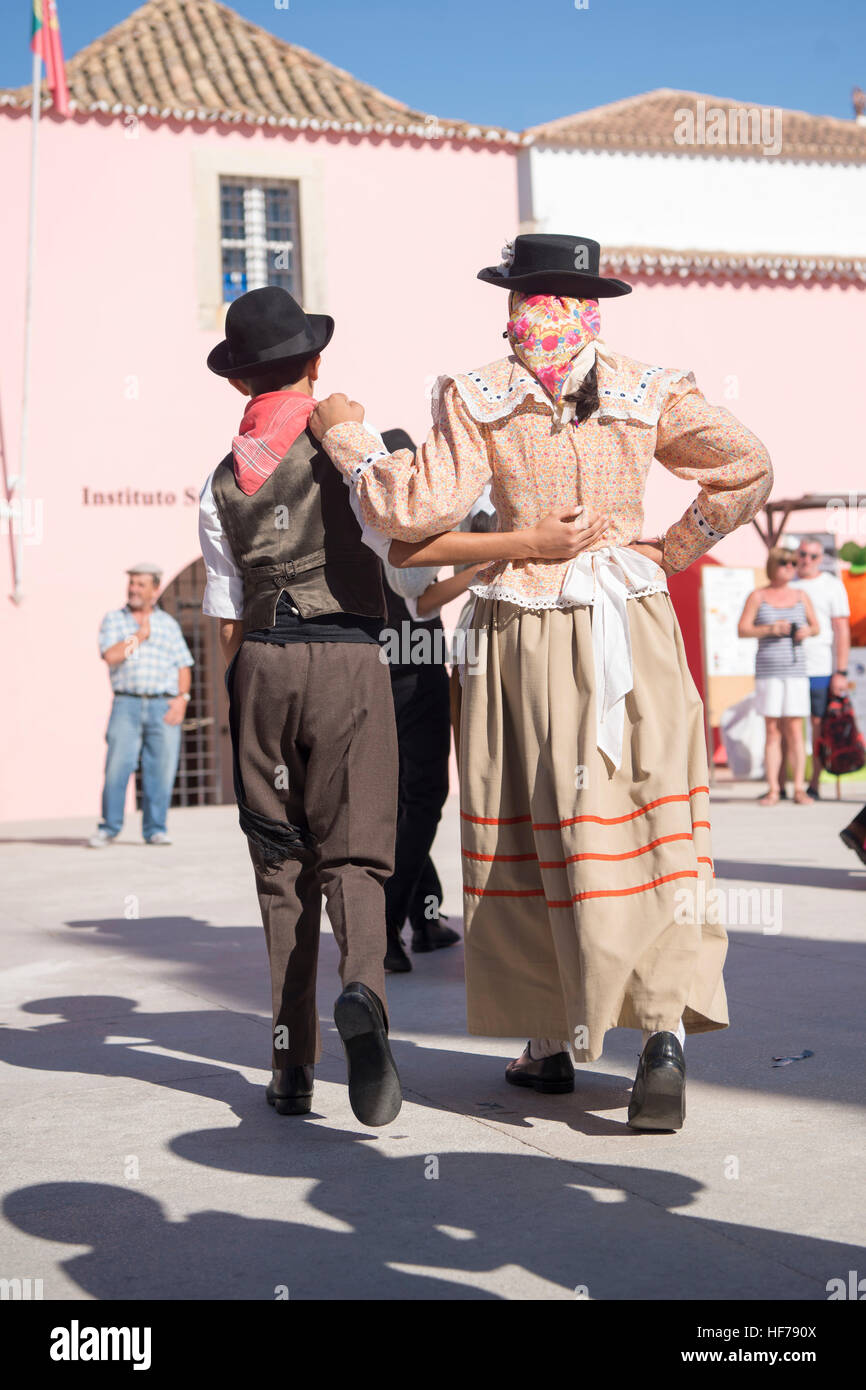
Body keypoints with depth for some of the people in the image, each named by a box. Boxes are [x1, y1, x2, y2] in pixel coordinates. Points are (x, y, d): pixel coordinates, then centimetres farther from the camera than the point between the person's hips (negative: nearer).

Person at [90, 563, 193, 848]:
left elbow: (183, 666, 10)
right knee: (117, 767, -10)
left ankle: (155, 829, 8)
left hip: (164, 707, 1)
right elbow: (111, 656, -7)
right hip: (127, 705, -1)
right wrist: (140, 635, -4)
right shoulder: (113, 619, 9)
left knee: (161, 769, -2)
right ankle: (109, 828, 0)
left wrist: (182, 699, -4)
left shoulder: (168, 623, 13)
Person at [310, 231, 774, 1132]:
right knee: (648, 831, 3)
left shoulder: (478, 399, -5)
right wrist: (676, 550, 7)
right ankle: (666, 1030, -12)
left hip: (525, 641, -1)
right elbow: (746, 468, -2)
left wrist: (345, 433, 1)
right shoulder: (648, 392, 3)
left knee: (532, 838, 9)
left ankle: (551, 1042, 18)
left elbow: (417, 510, -11)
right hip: (638, 631, 2)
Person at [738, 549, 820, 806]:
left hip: (795, 670, 1)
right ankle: (773, 790, 2)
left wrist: (807, 631, -4)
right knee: (772, 731, 0)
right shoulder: (757, 596, 5)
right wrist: (769, 629, -15)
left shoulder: (801, 597, 11)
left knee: (794, 730, -3)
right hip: (767, 671, -1)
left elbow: (815, 626, 19)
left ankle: (799, 789, -1)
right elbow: (742, 629, -1)